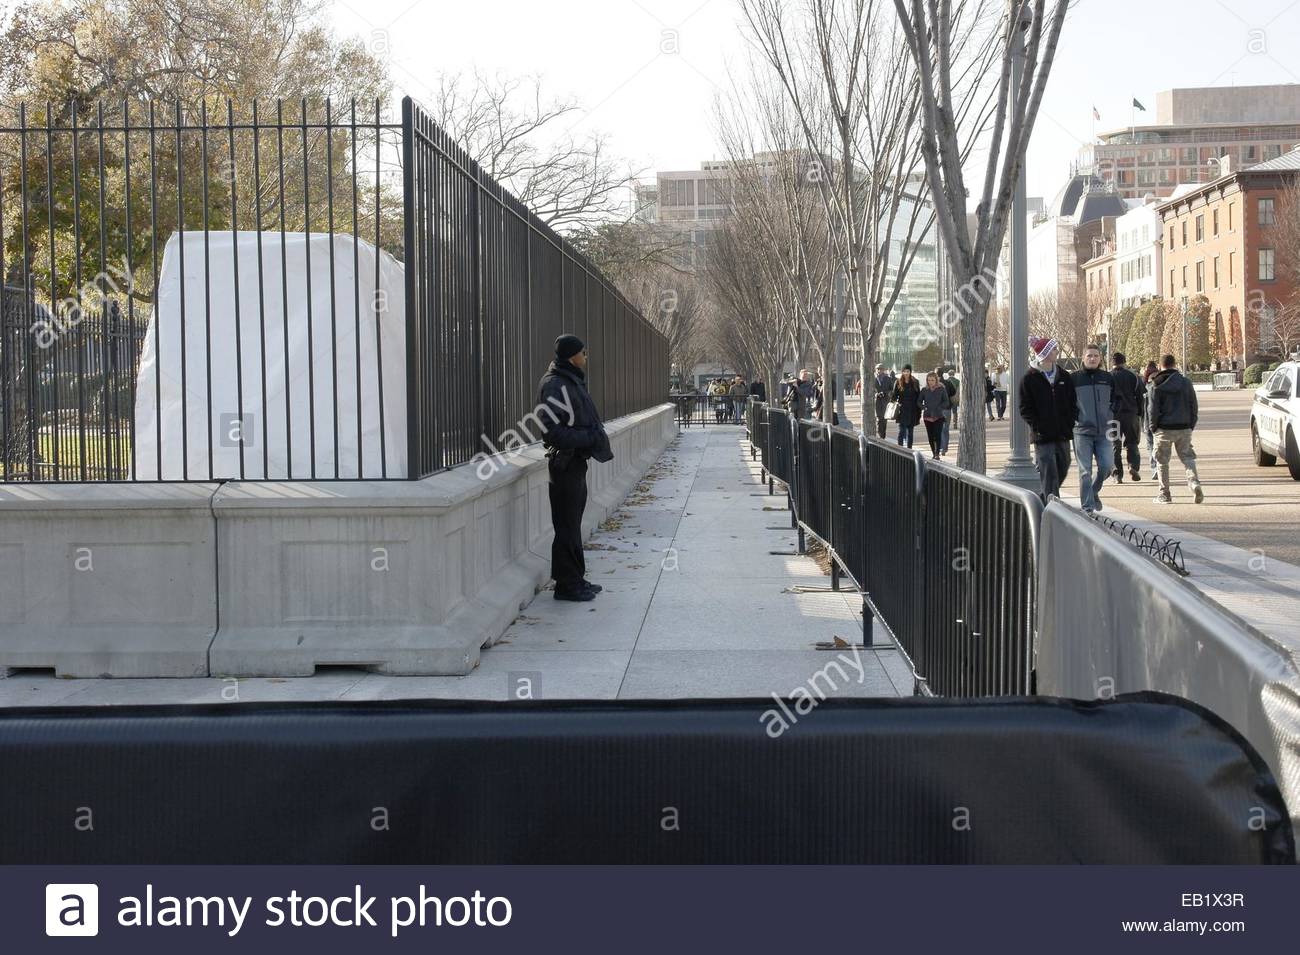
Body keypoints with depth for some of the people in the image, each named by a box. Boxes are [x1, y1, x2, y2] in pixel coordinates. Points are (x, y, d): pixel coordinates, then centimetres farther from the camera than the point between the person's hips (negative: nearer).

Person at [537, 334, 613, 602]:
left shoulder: (572, 382, 15)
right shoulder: (555, 385, -17)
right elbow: (551, 431, -23)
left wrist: (596, 436, 6)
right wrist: (588, 438, -21)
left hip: (576, 462, 10)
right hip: (565, 463, -10)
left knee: (573, 524, 16)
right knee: (567, 527, -4)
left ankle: (575, 579, 25)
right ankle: (567, 585, 2)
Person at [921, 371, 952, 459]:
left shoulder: (942, 389, -1)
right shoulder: (925, 390, 6)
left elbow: (946, 402, 1)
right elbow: (919, 401, 13)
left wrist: (939, 407, -13)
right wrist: (923, 407, -4)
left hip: (938, 416, -3)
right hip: (927, 416, 3)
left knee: (937, 435, -15)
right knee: (930, 436, 7)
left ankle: (937, 453, -15)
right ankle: (934, 454, 17)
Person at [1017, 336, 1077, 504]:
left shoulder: (1064, 377, 11)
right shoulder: (1029, 379, -4)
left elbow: (1073, 403, 15)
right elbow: (1024, 408, -5)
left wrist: (1069, 423, 0)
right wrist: (1038, 426, -14)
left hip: (1063, 434, 6)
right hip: (1043, 436, -6)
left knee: (1062, 469, 13)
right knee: (1049, 473, -9)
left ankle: (1041, 499, 32)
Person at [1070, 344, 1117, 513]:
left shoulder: (1107, 378, 9)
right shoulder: (1074, 378, -1)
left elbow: (1115, 400, 20)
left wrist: (1111, 415, 7)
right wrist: (1075, 417, -3)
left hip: (1104, 431, 3)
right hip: (1082, 431, -3)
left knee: (1107, 466, -4)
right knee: (1085, 472, -4)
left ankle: (1094, 492, 24)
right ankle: (1087, 508, 0)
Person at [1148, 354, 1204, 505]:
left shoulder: (1157, 385, -5)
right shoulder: (1186, 383, 5)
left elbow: (1152, 408, -8)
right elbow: (1193, 406, 8)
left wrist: (1153, 427, 2)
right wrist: (1191, 425, 14)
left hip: (1164, 429, -3)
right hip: (1184, 428, 3)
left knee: (1162, 461, 8)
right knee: (1187, 458, 9)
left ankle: (1164, 494, 9)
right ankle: (1194, 483, -16)